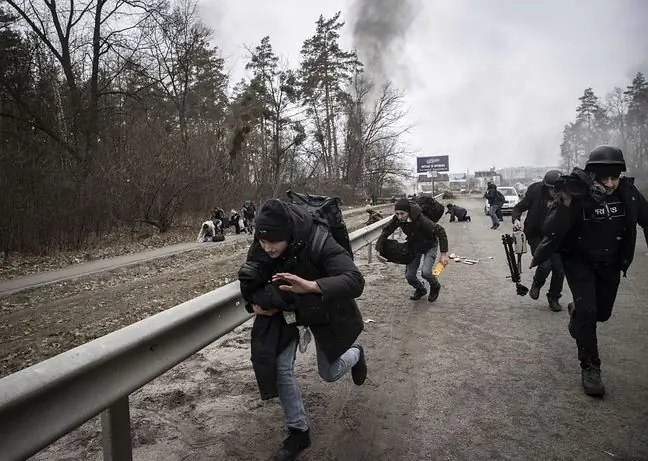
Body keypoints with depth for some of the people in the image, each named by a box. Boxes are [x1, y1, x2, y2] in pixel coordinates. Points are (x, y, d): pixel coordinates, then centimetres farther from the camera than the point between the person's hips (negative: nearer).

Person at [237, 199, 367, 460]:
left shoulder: (318, 243, -39)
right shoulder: (260, 248, -23)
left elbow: (355, 281, -48)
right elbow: (249, 277, -3)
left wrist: (311, 286, -62)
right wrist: (254, 302, -21)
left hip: (325, 311, -3)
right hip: (285, 310, 4)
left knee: (329, 374, 12)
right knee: (280, 367, -8)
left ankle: (355, 353, 48)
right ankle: (299, 432, 13)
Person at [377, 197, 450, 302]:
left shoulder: (421, 219, -37)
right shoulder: (397, 219, -22)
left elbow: (440, 231, -32)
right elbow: (386, 231, -8)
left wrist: (444, 254, -31)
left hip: (429, 245, -5)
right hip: (414, 246, 5)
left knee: (425, 272, -23)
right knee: (409, 276, 0)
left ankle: (435, 287, 12)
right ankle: (420, 290, 34)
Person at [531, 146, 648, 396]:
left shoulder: (628, 192, -15)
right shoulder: (577, 195, -25)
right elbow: (551, 232, -28)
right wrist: (566, 202, -39)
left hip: (610, 262, 4)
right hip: (579, 260, -4)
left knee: (602, 313, 15)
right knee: (588, 310, -16)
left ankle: (576, 311, 50)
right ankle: (590, 367, 0)